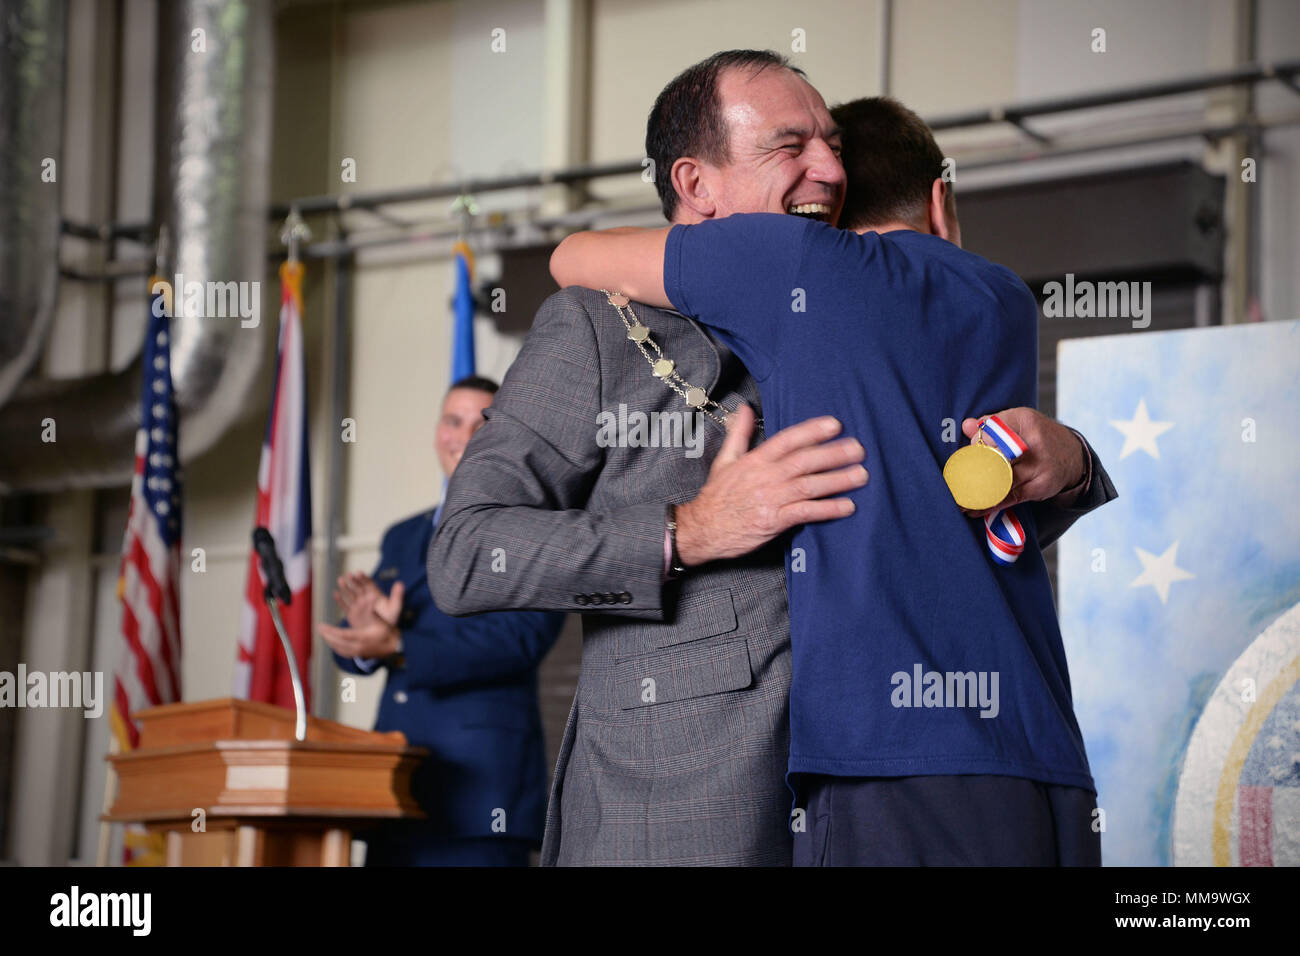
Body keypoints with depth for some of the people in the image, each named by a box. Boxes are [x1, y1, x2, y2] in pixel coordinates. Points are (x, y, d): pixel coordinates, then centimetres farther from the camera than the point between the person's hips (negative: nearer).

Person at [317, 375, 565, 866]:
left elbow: (522, 637, -13)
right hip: (394, 788, 6)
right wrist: (369, 627, -9)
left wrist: (399, 648, -21)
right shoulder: (402, 537, 22)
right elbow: (351, 647, 16)